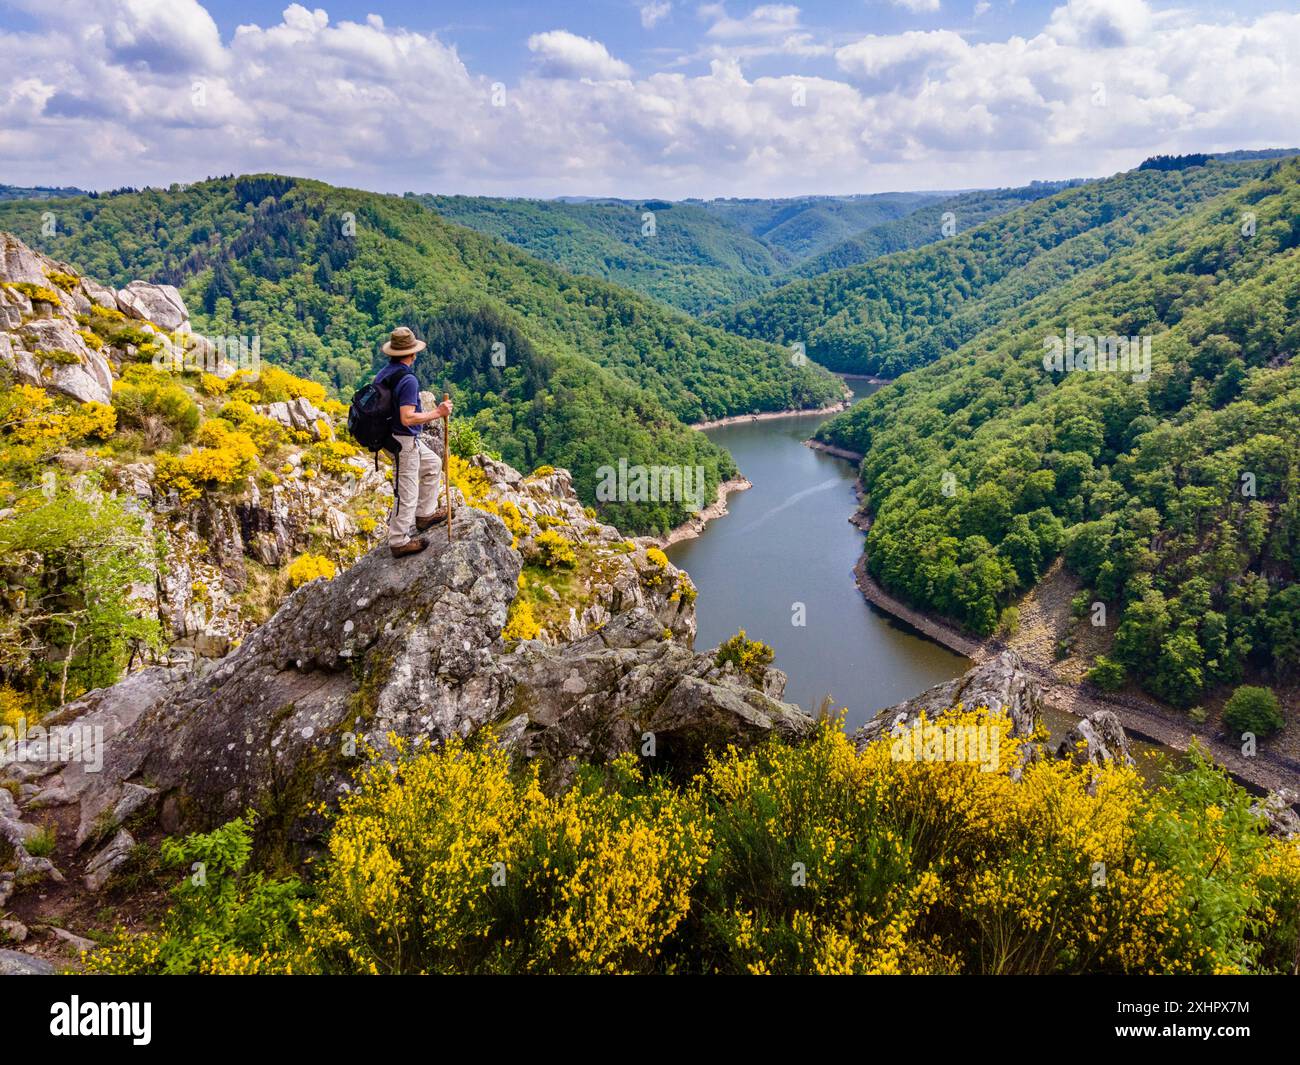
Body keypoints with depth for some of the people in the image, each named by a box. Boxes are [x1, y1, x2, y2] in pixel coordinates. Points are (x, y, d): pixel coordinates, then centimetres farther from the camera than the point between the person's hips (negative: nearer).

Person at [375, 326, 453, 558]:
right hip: (404, 441, -10)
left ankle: (424, 514, 33)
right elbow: (407, 419, -29)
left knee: (433, 464, 26)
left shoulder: (382, 374, 4)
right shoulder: (408, 380, -24)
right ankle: (399, 541, 11)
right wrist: (437, 413, -22)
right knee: (406, 493, 1)